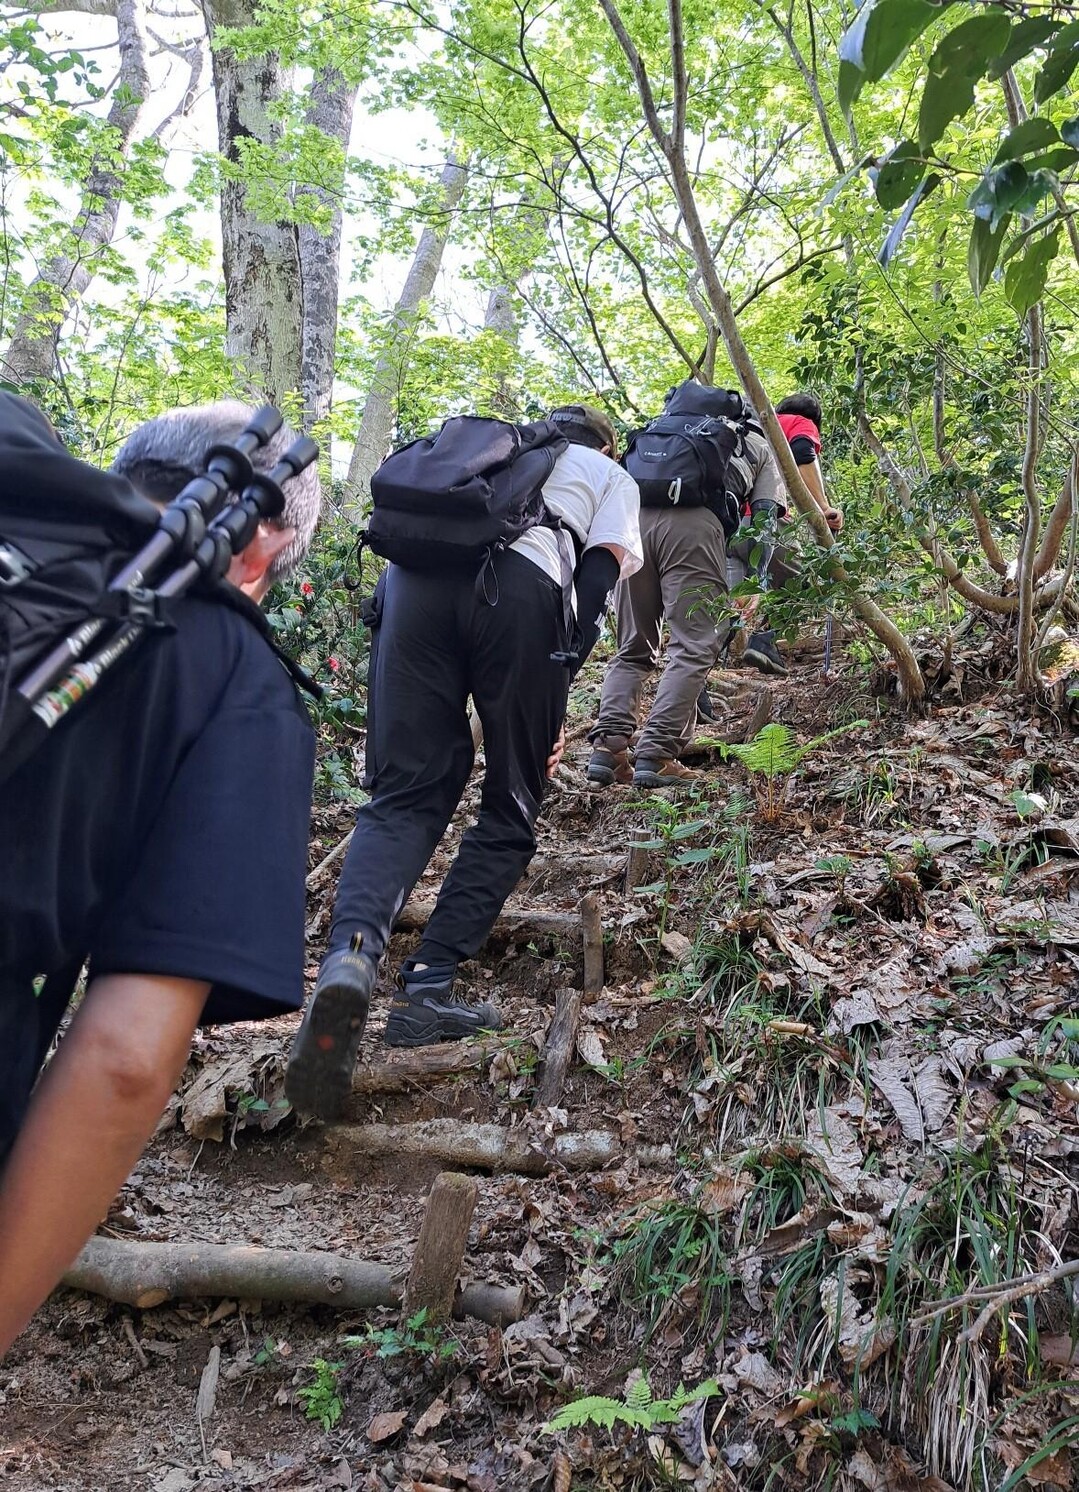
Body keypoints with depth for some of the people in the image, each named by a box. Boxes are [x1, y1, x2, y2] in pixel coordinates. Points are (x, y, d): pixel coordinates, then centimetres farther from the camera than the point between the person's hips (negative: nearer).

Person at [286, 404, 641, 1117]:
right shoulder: (613, 475, 32)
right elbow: (600, 573, 12)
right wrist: (556, 688, 6)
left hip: (411, 571, 4)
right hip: (522, 583, -3)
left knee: (406, 793, 3)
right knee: (511, 808, 9)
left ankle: (352, 952, -24)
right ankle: (428, 985, -4)